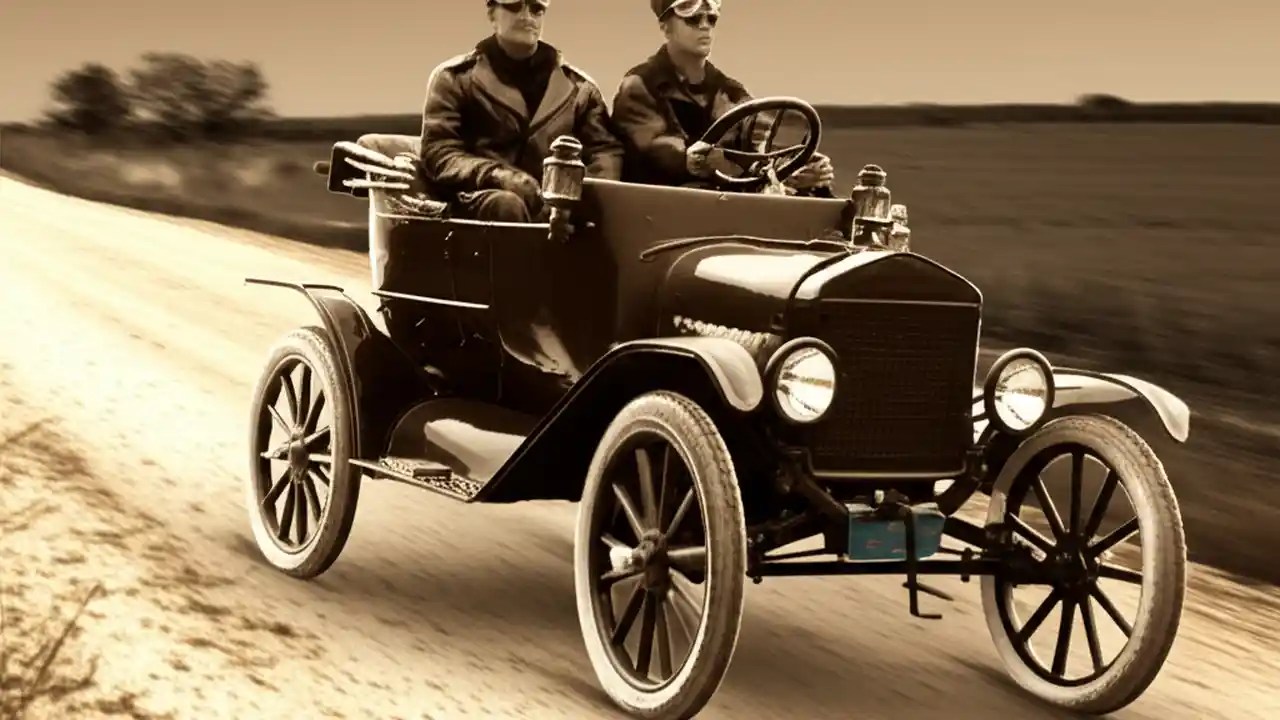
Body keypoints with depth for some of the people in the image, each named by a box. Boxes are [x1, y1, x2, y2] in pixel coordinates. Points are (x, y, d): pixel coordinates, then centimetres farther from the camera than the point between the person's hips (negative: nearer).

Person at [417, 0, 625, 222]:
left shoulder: (579, 86, 22)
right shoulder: (456, 77, 13)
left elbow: (605, 149, 13)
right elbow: (437, 153, 3)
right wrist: (497, 176, -17)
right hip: (480, 198, -2)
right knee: (505, 204, -39)